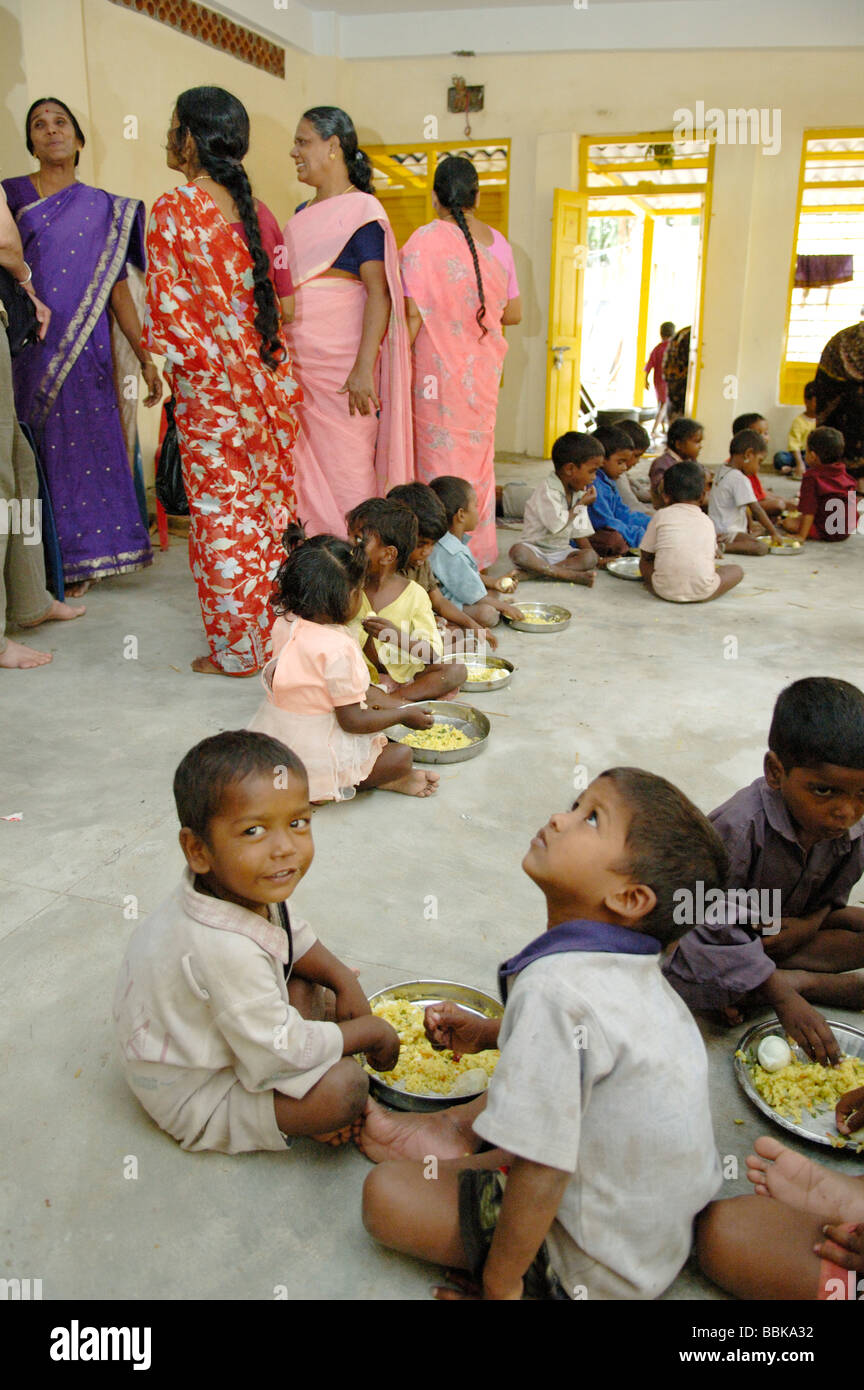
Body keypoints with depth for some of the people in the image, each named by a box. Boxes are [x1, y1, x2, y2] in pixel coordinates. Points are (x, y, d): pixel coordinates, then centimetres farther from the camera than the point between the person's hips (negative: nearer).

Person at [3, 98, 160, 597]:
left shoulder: (104, 210, 10)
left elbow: (118, 289, 8)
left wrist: (147, 357, 2)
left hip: (85, 351, 1)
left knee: (84, 446, 0)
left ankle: (78, 560, 13)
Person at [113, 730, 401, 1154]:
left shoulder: (247, 888, -13)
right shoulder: (226, 949, -40)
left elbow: (292, 936, 9)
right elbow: (281, 1055, -29)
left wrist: (343, 980, -7)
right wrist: (371, 1032, -16)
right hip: (192, 1099, -9)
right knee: (344, 1086, -24)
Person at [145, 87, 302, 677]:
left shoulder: (172, 210, -10)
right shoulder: (258, 212, 7)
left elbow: (169, 308, -13)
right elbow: (284, 302, 9)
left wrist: (165, 362, 2)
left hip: (209, 384, -6)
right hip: (269, 379, 6)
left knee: (222, 512, 2)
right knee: (271, 504, 13)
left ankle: (235, 649, 11)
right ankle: (276, 632, 23)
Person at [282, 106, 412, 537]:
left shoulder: (360, 211, -6)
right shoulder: (302, 214, 18)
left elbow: (379, 293, -15)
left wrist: (363, 369, -24)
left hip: (341, 365, -8)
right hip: (297, 366, 8)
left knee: (345, 470, -3)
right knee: (304, 470, 8)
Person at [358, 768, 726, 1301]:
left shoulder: (554, 987, -31)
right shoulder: (634, 967, -4)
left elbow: (542, 1175, -28)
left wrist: (500, 1283, -13)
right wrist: (488, 1031, 16)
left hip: (601, 1270, -8)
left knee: (386, 1195, -9)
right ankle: (455, 1130, 27)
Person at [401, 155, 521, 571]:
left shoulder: (424, 240, -11)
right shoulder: (497, 242, 5)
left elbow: (413, 313, -15)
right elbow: (513, 312, 11)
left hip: (437, 365, -5)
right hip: (483, 371, 5)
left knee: (440, 455, 2)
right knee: (478, 451, 14)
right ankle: (478, 550, 23)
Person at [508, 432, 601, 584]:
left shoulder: (580, 493, 10)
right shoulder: (547, 491, -15)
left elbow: (579, 531, 13)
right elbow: (557, 526, -22)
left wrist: (594, 558, 4)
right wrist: (581, 504, -12)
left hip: (561, 551, 6)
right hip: (536, 549, -6)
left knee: (590, 557, -22)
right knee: (518, 551, -37)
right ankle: (570, 574, -42)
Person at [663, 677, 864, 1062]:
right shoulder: (740, 825, -35)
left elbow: (832, 894, 1)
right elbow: (717, 925, -31)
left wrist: (811, 923, -23)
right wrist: (783, 997, -33)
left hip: (790, 925, 6)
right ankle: (803, 980, -23)